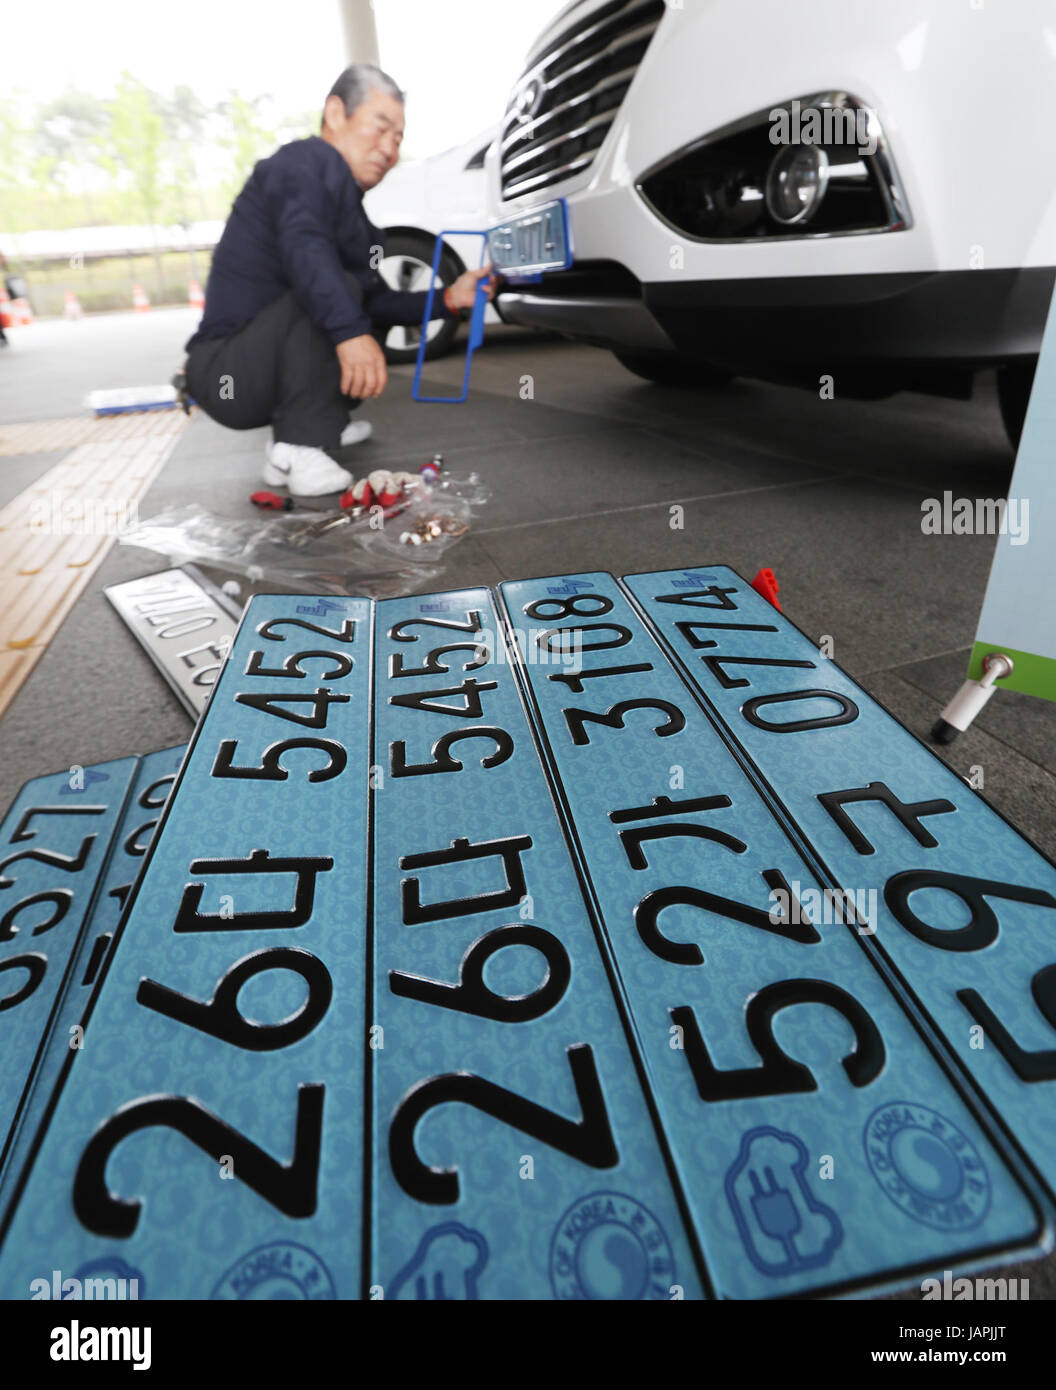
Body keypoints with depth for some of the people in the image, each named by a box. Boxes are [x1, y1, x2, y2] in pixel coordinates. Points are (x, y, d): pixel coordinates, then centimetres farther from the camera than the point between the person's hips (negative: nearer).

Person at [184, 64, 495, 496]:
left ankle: (324, 423, 12)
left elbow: (374, 302, 18)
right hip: (226, 373, -10)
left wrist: (447, 299, 7)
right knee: (335, 293, -30)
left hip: (257, 369, 10)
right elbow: (303, 247, -30)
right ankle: (298, 451, -29)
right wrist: (350, 330, -45)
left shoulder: (346, 198, 19)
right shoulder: (308, 161, -9)